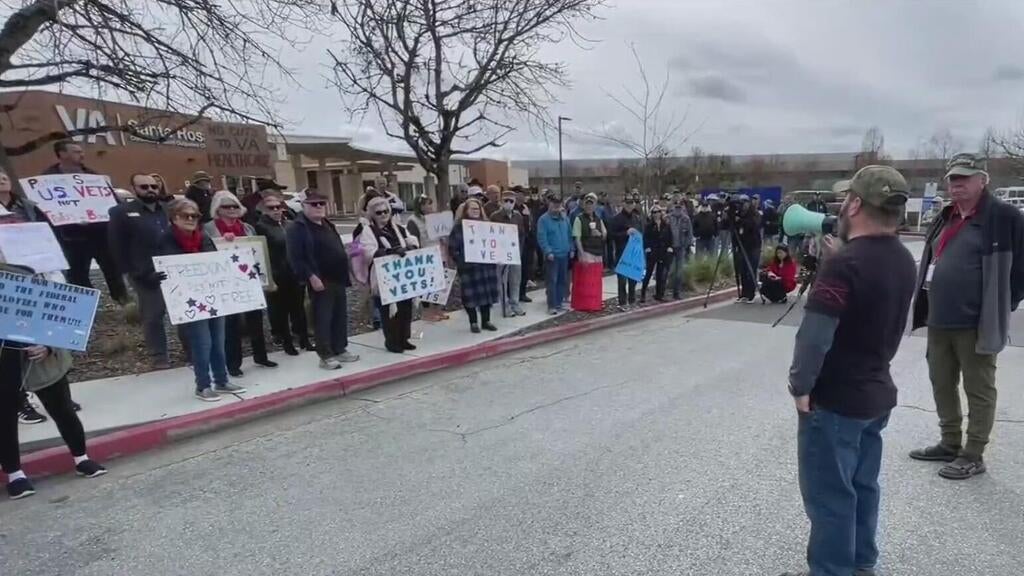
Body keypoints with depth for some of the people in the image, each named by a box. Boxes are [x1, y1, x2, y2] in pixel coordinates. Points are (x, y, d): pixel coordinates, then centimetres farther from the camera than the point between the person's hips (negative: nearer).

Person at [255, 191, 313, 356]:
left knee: (299, 308, 12)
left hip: (295, 275, 5)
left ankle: (304, 340, 23)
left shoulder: (289, 224, 11)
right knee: (281, 311, 6)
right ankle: (287, 343, 17)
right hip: (277, 277, -5)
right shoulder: (261, 227, -7)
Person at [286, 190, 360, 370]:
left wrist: (345, 273, 18)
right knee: (323, 319, -3)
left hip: (338, 279, 8)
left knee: (341, 317, 13)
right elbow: (295, 258, -17)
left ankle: (340, 350, 24)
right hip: (320, 281, -8)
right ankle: (326, 356, 4)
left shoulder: (328, 225, 18)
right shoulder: (296, 228, -9)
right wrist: (311, 276, -22)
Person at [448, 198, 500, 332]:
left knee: (487, 292, 7)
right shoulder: (459, 226, -3)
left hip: (486, 264, 4)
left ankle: (486, 320, 18)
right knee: (471, 294, -1)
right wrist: (461, 262, -16)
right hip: (469, 266, -4)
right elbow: (452, 248, -6)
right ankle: (473, 322, 10)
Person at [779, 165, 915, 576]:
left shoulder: (844, 263, -23)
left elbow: (814, 337, -24)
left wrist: (801, 386, -15)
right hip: (877, 393, 9)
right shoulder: (903, 261, 4)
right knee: (862, 485, 20)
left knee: (829, 494, 5)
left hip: (835, 399, -8)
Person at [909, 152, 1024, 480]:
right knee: (942, 385, 16)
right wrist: (928, 306, 14)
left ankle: (973, 456, 15)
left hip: (977, 324, -7)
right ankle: (950, 443, 31)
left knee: (979, 391, 5)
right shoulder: (946, 218, 13)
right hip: (939, 322, 8)